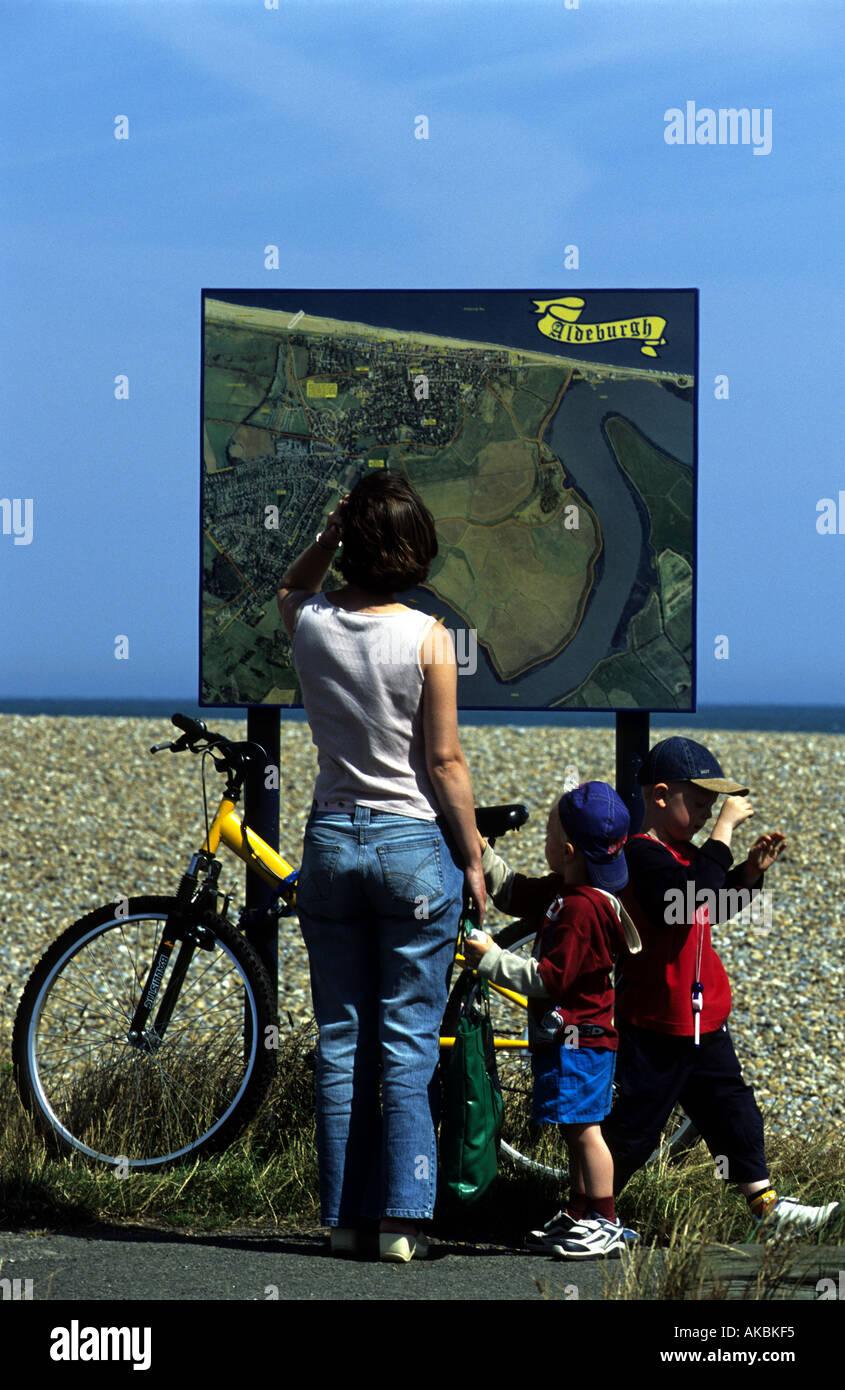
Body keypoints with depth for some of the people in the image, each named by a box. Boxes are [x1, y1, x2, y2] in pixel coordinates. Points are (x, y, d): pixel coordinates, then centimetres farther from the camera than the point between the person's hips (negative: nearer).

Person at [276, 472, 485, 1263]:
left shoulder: (308, 625, -1)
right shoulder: (427, 638, -11)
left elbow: (290, 586, 26)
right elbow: (445, 761, -8)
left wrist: (331, 534, 11)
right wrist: (473, 857, 2)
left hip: (331, 841, 3)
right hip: (414, 843, -3)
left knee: (340, 1042, 9)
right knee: (407, 1045, 1)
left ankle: (344, 1218, 12)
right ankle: (400, 1219, 0)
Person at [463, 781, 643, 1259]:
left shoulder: (581, 908, -22)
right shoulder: (561, 892, 8)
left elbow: (548, 978, -23)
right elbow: (511, 890, 23)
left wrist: (491, 959, -17)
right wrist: (480, 851, 14)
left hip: (579, 1039, -11)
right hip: (565, 1035, 11)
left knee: (583, 1127, -8)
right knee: (576, 1127, 15)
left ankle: (606, 1223, -4)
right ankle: (579, 1215, 23)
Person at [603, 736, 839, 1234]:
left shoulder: (684, 852, 13)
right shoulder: (642, 853, -18)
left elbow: (714, 908, 27)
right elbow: (691, 894, -36)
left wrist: (752, 871, 11)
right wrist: (724, 829, -33)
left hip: (703, 1018, 9)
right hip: (654, 1023, -9)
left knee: (733, 1110, 13)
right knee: (638, 1123, 0)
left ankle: (766, 1204, 19)